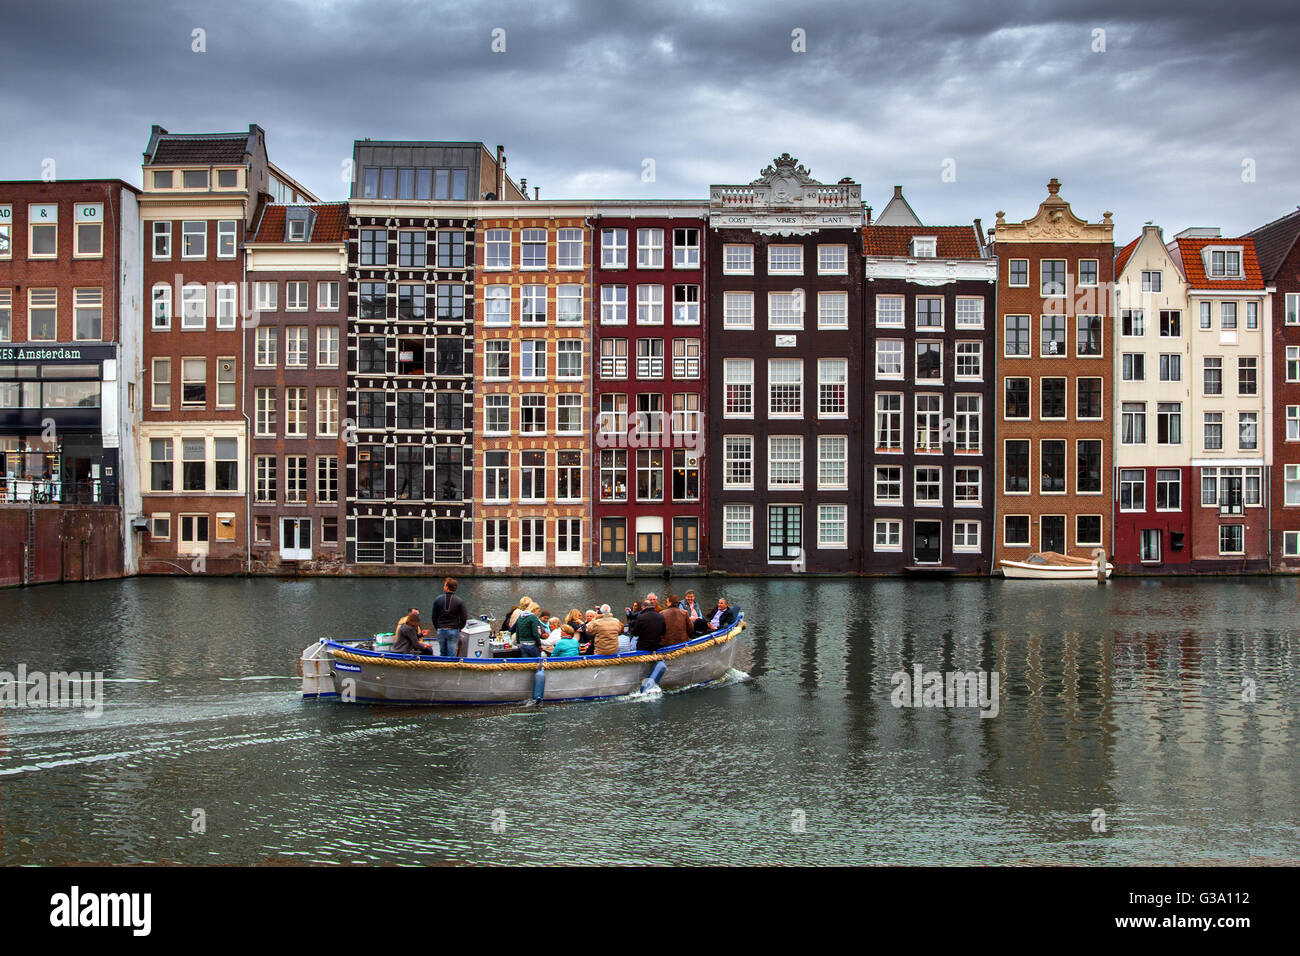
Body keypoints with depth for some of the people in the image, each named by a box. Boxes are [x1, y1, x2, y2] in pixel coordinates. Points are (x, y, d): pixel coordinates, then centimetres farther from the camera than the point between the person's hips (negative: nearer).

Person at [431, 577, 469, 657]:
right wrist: (459, 628, 10)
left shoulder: (438, 599, -3)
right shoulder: (459, 601, -8)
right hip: (453, 631, -2)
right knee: (452, 655, 2)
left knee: (443, 654, 15)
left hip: (441, 630, 2)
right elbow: (464, 618, -7)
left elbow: (434, 617, 4)